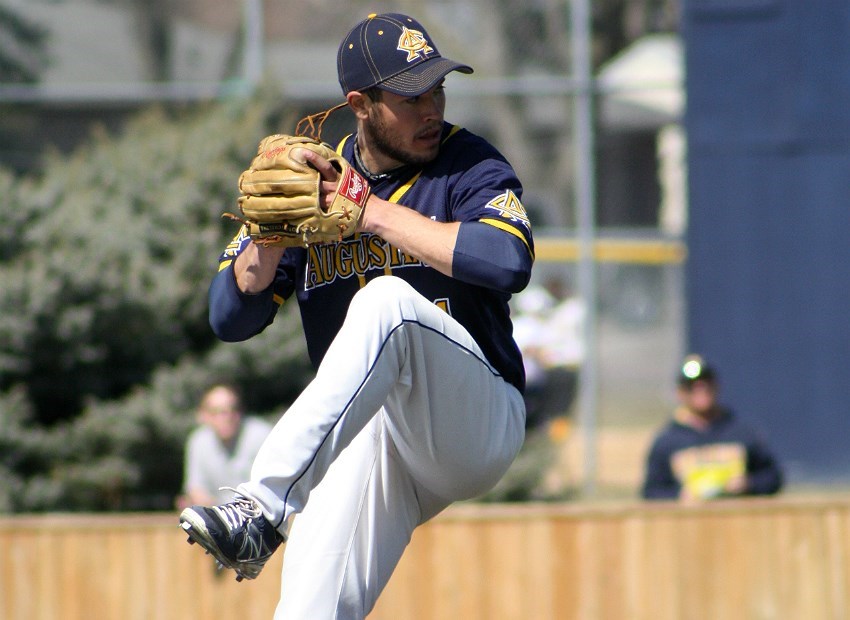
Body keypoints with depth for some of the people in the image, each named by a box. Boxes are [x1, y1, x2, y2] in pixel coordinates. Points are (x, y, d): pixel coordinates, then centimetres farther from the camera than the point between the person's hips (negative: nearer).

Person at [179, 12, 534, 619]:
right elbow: (231, 316, 6)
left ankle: (265, 504, -40)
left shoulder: (468, 165, -2)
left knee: (386, 301, -32)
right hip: (366, 431, 4)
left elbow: (510, 262, -23)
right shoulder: (315, 178, 9)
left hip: (479, 423, -4)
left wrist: (374, 212, -17)